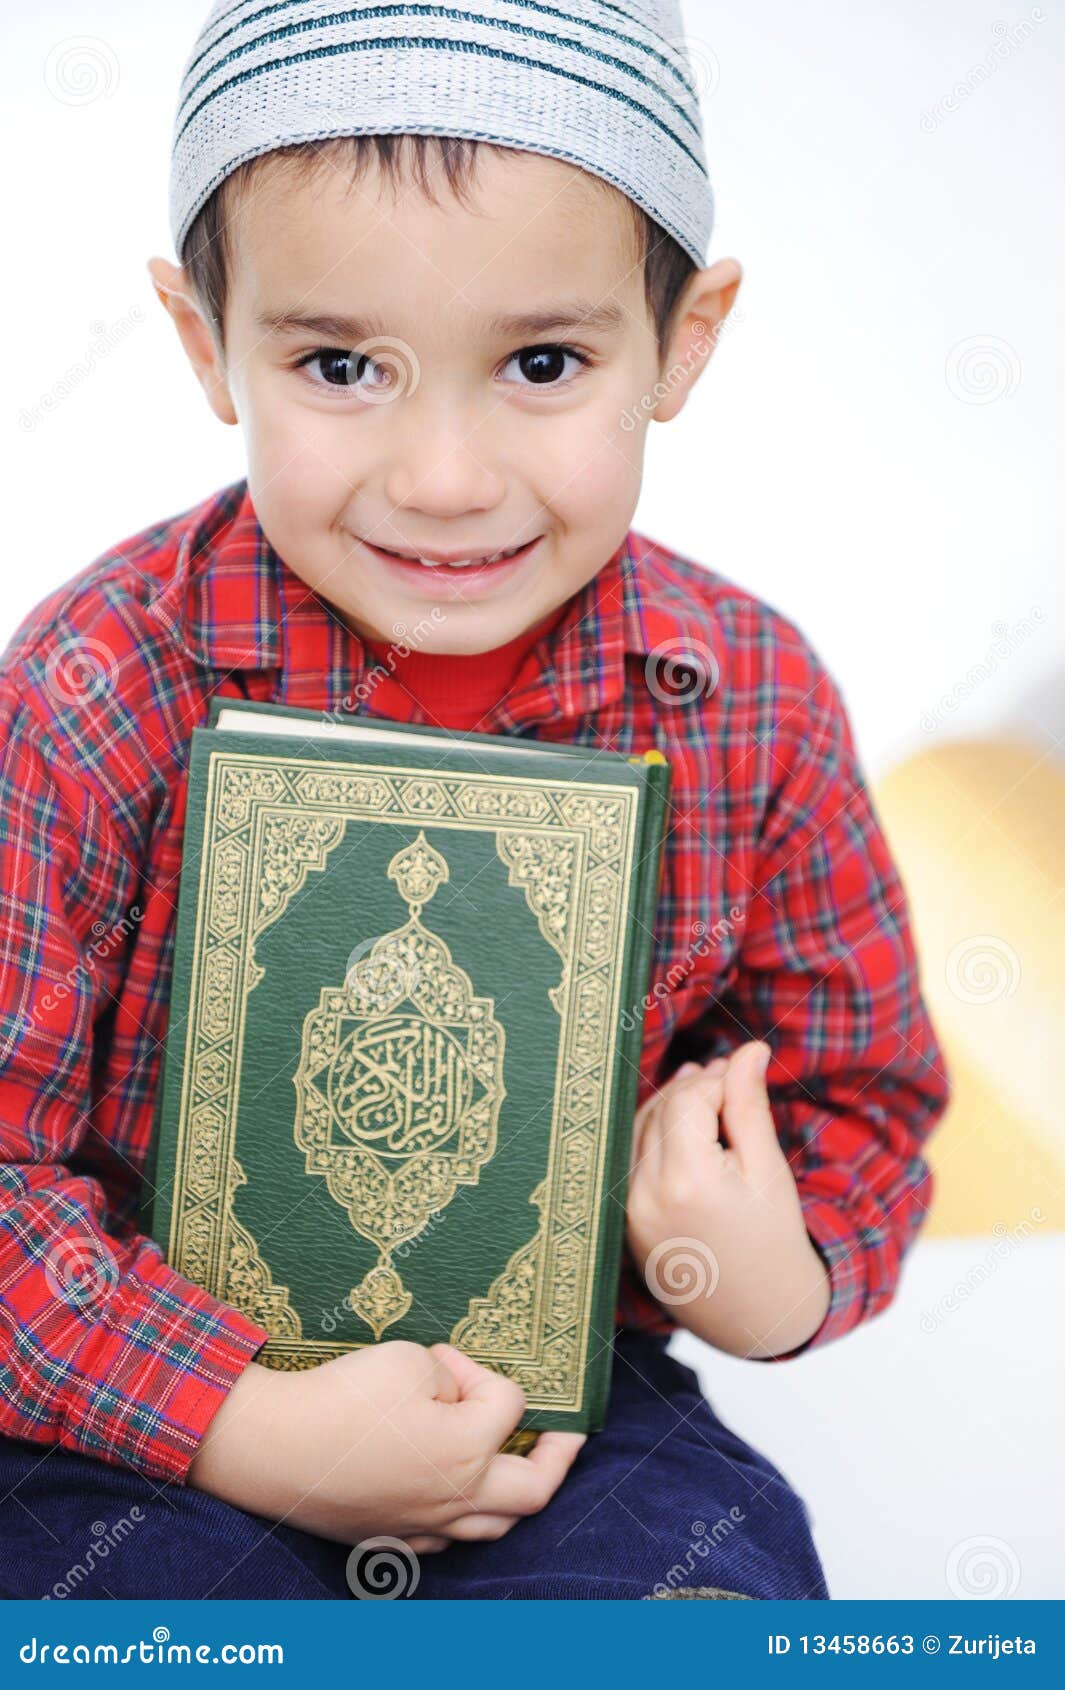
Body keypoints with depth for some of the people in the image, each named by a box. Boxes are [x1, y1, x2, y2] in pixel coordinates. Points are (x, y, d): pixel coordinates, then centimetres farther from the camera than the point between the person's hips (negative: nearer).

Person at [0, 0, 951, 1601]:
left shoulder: (756, 702, -9)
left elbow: (856, 1091, 5)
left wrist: (785, 1277, -16)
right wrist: (248, 1423, -22)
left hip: (564, 1390, 2)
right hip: (169, 1402, -1)